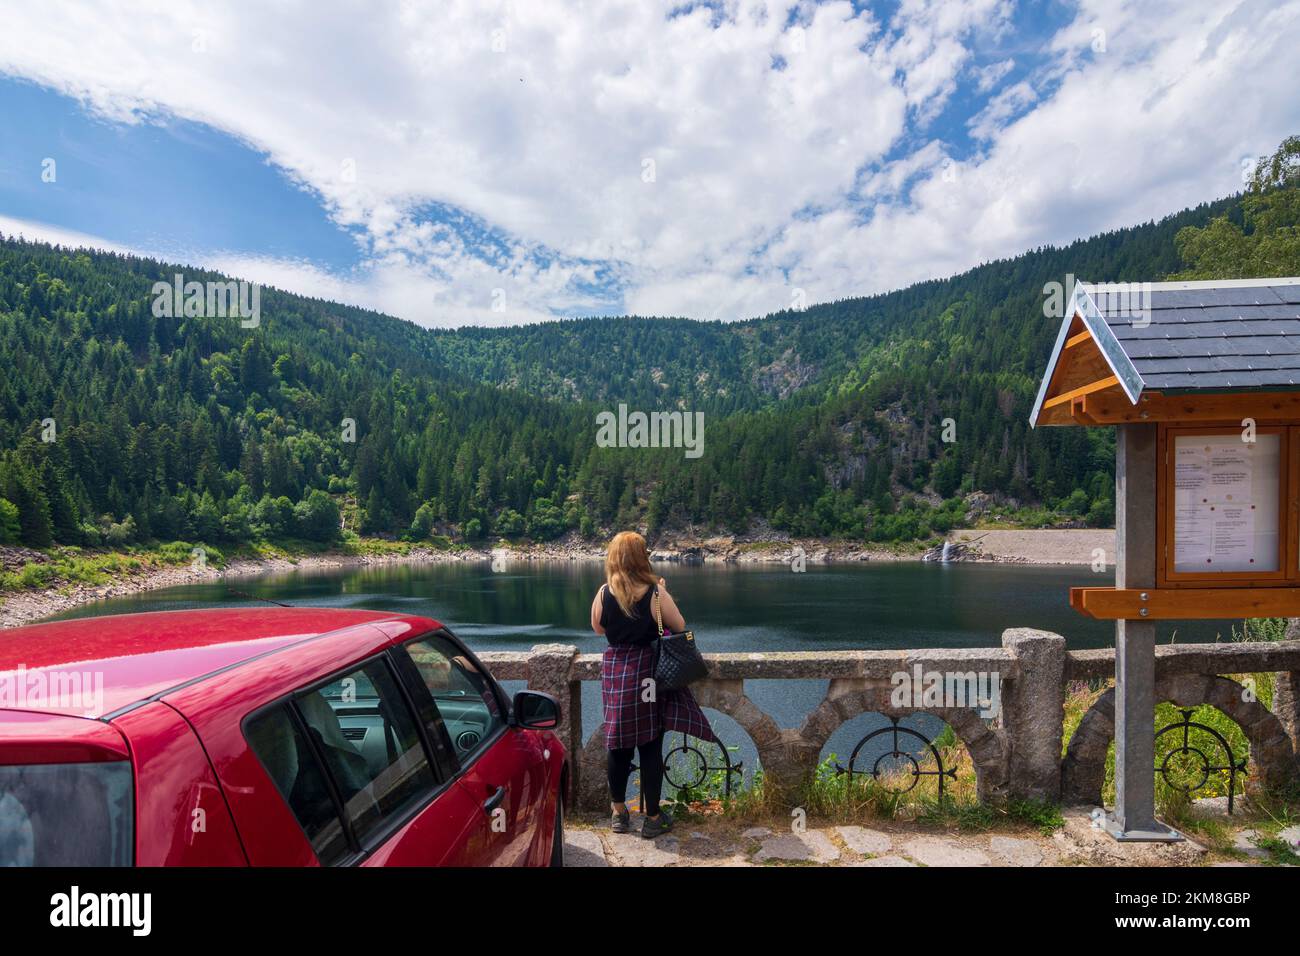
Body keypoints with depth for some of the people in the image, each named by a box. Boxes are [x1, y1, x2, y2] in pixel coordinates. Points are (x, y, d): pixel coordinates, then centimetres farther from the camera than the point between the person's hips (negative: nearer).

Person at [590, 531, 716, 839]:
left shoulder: (604, 593, -6)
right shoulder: (655, 593, -15)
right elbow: (680, 627, -4)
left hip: (614, 671, 3)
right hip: (647, 672, -3)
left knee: (619, 746, 15)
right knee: (650, 747, 8)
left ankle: (619, 813, 29)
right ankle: (653, 818, 19)